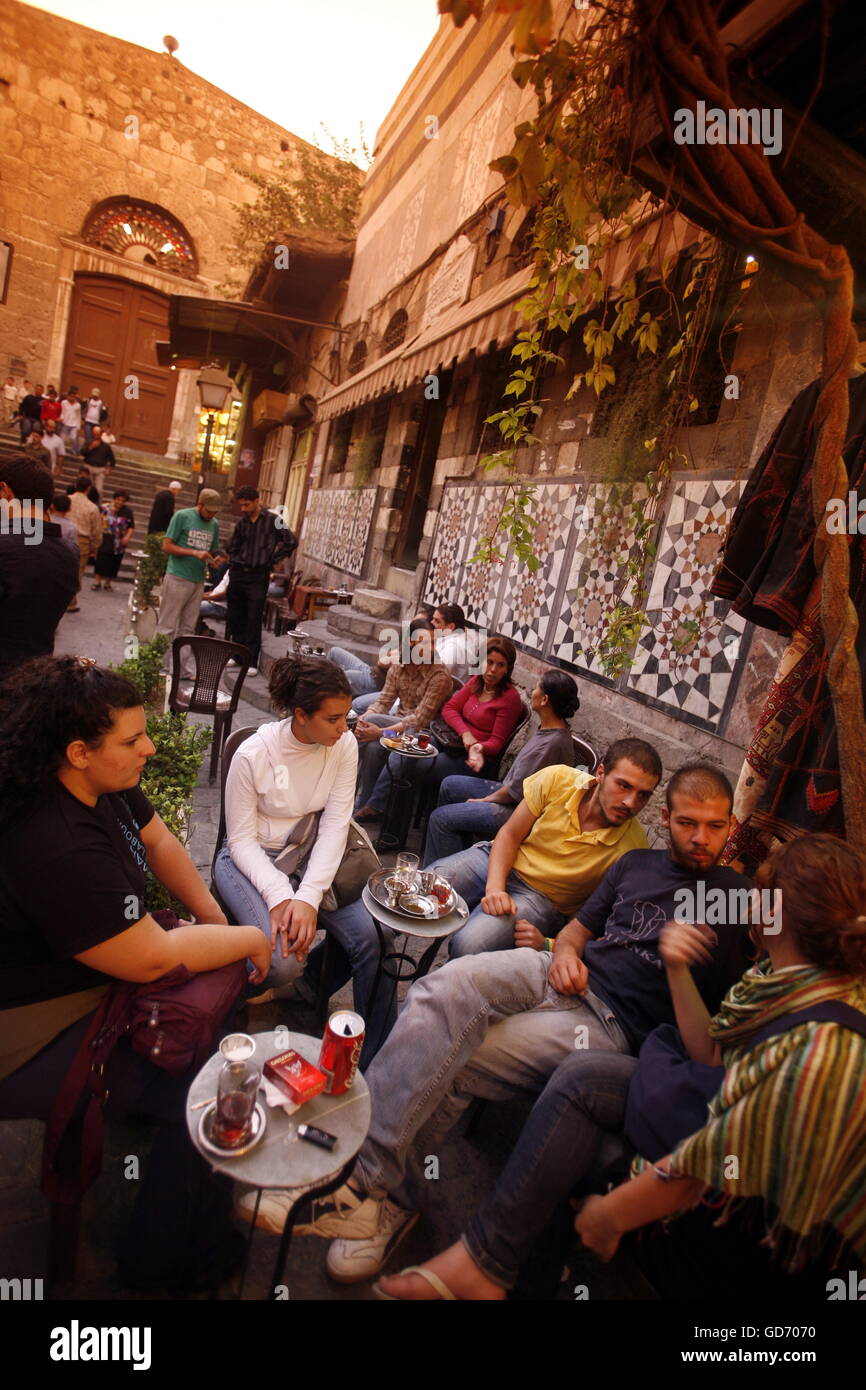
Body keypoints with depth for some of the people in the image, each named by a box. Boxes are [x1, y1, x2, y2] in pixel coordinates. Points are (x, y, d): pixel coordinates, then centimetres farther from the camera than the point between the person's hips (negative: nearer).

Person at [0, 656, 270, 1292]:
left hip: (98, 973, 9)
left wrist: (210, 912, 0)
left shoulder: (106, 784, -8)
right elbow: (152, 958, -31)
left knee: (223, 980, 9)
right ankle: (167, 1267, 12)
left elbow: (157, 840, 8)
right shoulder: (56, 849, -37)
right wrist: (248, 939, -17)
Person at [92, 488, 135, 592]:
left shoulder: (128, 511, -1)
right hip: (105, 540, 0)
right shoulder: (106, 508, -1)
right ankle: (98, 582, 11)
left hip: (119, 542, 0)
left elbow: (131, 527, 4)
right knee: (101, 560, 0)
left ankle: (107, 583, 21)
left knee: (114, 563, 7)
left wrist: (127, 537, -11)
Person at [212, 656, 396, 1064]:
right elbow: (242, 840, -12)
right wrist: (280, 896, -27)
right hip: (251, 860, -3)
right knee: (282, 961, -26)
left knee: (370, 937, -19)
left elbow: (335, 824, -12)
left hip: (310, 857, 3)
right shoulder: (253, 754, -18)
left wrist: (308, 897, -23)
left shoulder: (344, 745, -9)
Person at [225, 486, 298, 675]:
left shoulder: (272, 520, -4)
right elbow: (232, 548, 21)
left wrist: (272, 558, -4)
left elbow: (291, 542, -7)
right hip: (238, 574, 5)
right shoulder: (242, 522, 11)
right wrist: (234, 561, 6)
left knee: (253, 620, -6)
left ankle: (252, 661, 0)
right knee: (235, 617, 8)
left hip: (258, 576, -5)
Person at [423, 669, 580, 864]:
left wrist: (483, 801, -10)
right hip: (512, 792, 10)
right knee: (450, 785, 17)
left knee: (440, 818, -12)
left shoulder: (553, 743, -30)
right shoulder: (549, 727, 0)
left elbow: (517, 791, -24)